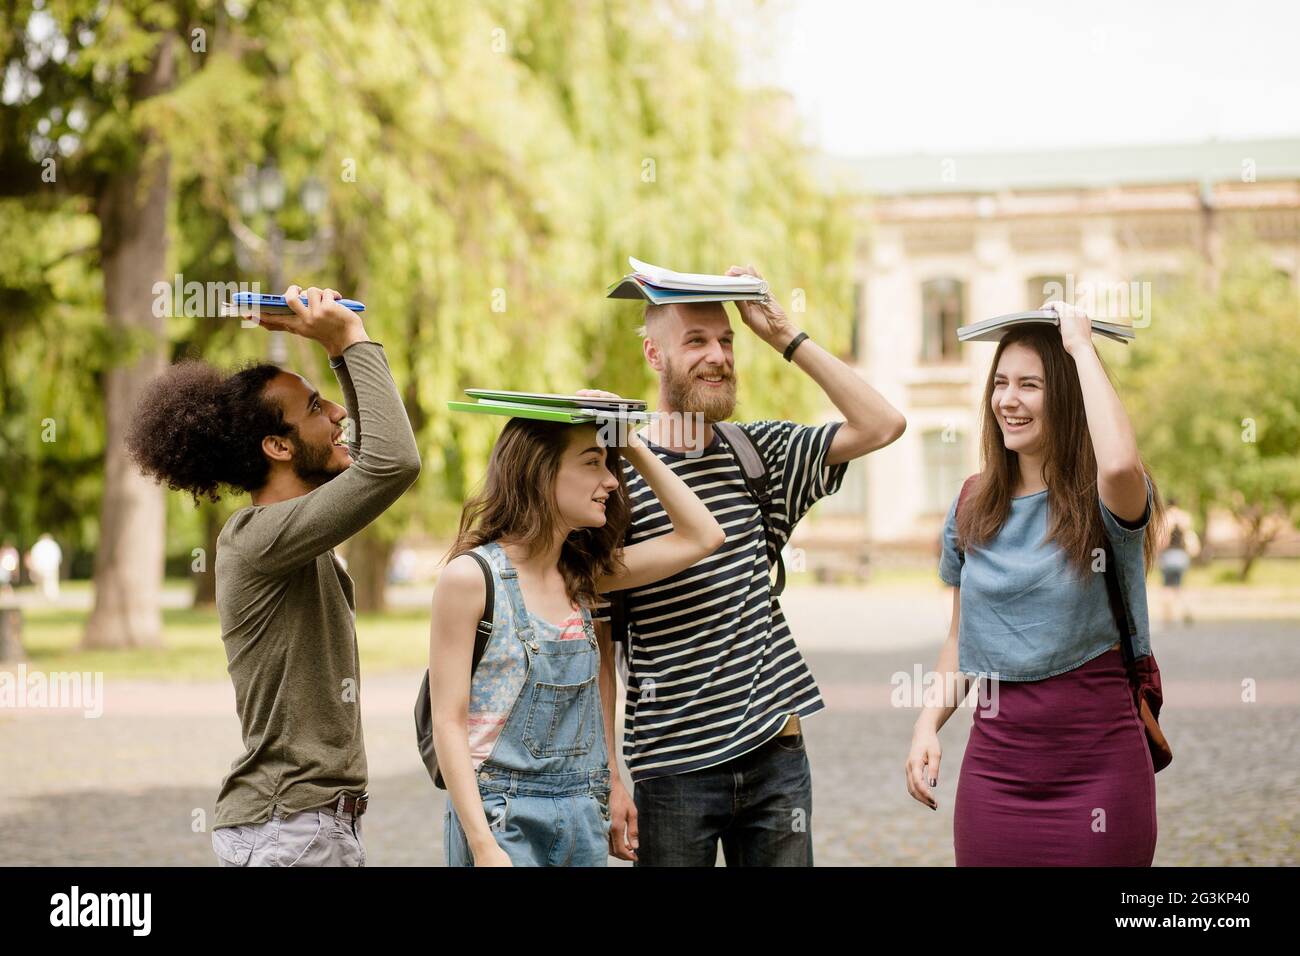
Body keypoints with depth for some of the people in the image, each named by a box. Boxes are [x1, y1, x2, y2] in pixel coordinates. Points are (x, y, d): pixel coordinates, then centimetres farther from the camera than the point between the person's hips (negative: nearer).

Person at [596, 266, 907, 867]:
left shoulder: (761, 451, 7)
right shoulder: (619, 475, -7)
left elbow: (882, 424, -4)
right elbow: (598, 643, -6)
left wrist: (784, 333, -6)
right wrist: (608, 780, -10)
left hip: (777, 755, 4)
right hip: (674, 769, -4)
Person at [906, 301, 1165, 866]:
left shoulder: (1101, 503, -7)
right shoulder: (973, 510, 8)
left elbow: (1120, 463, -34)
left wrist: (1082, 347, -22)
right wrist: (928, 723, -1)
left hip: (1097, 756, -4)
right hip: (996, 753, 4)